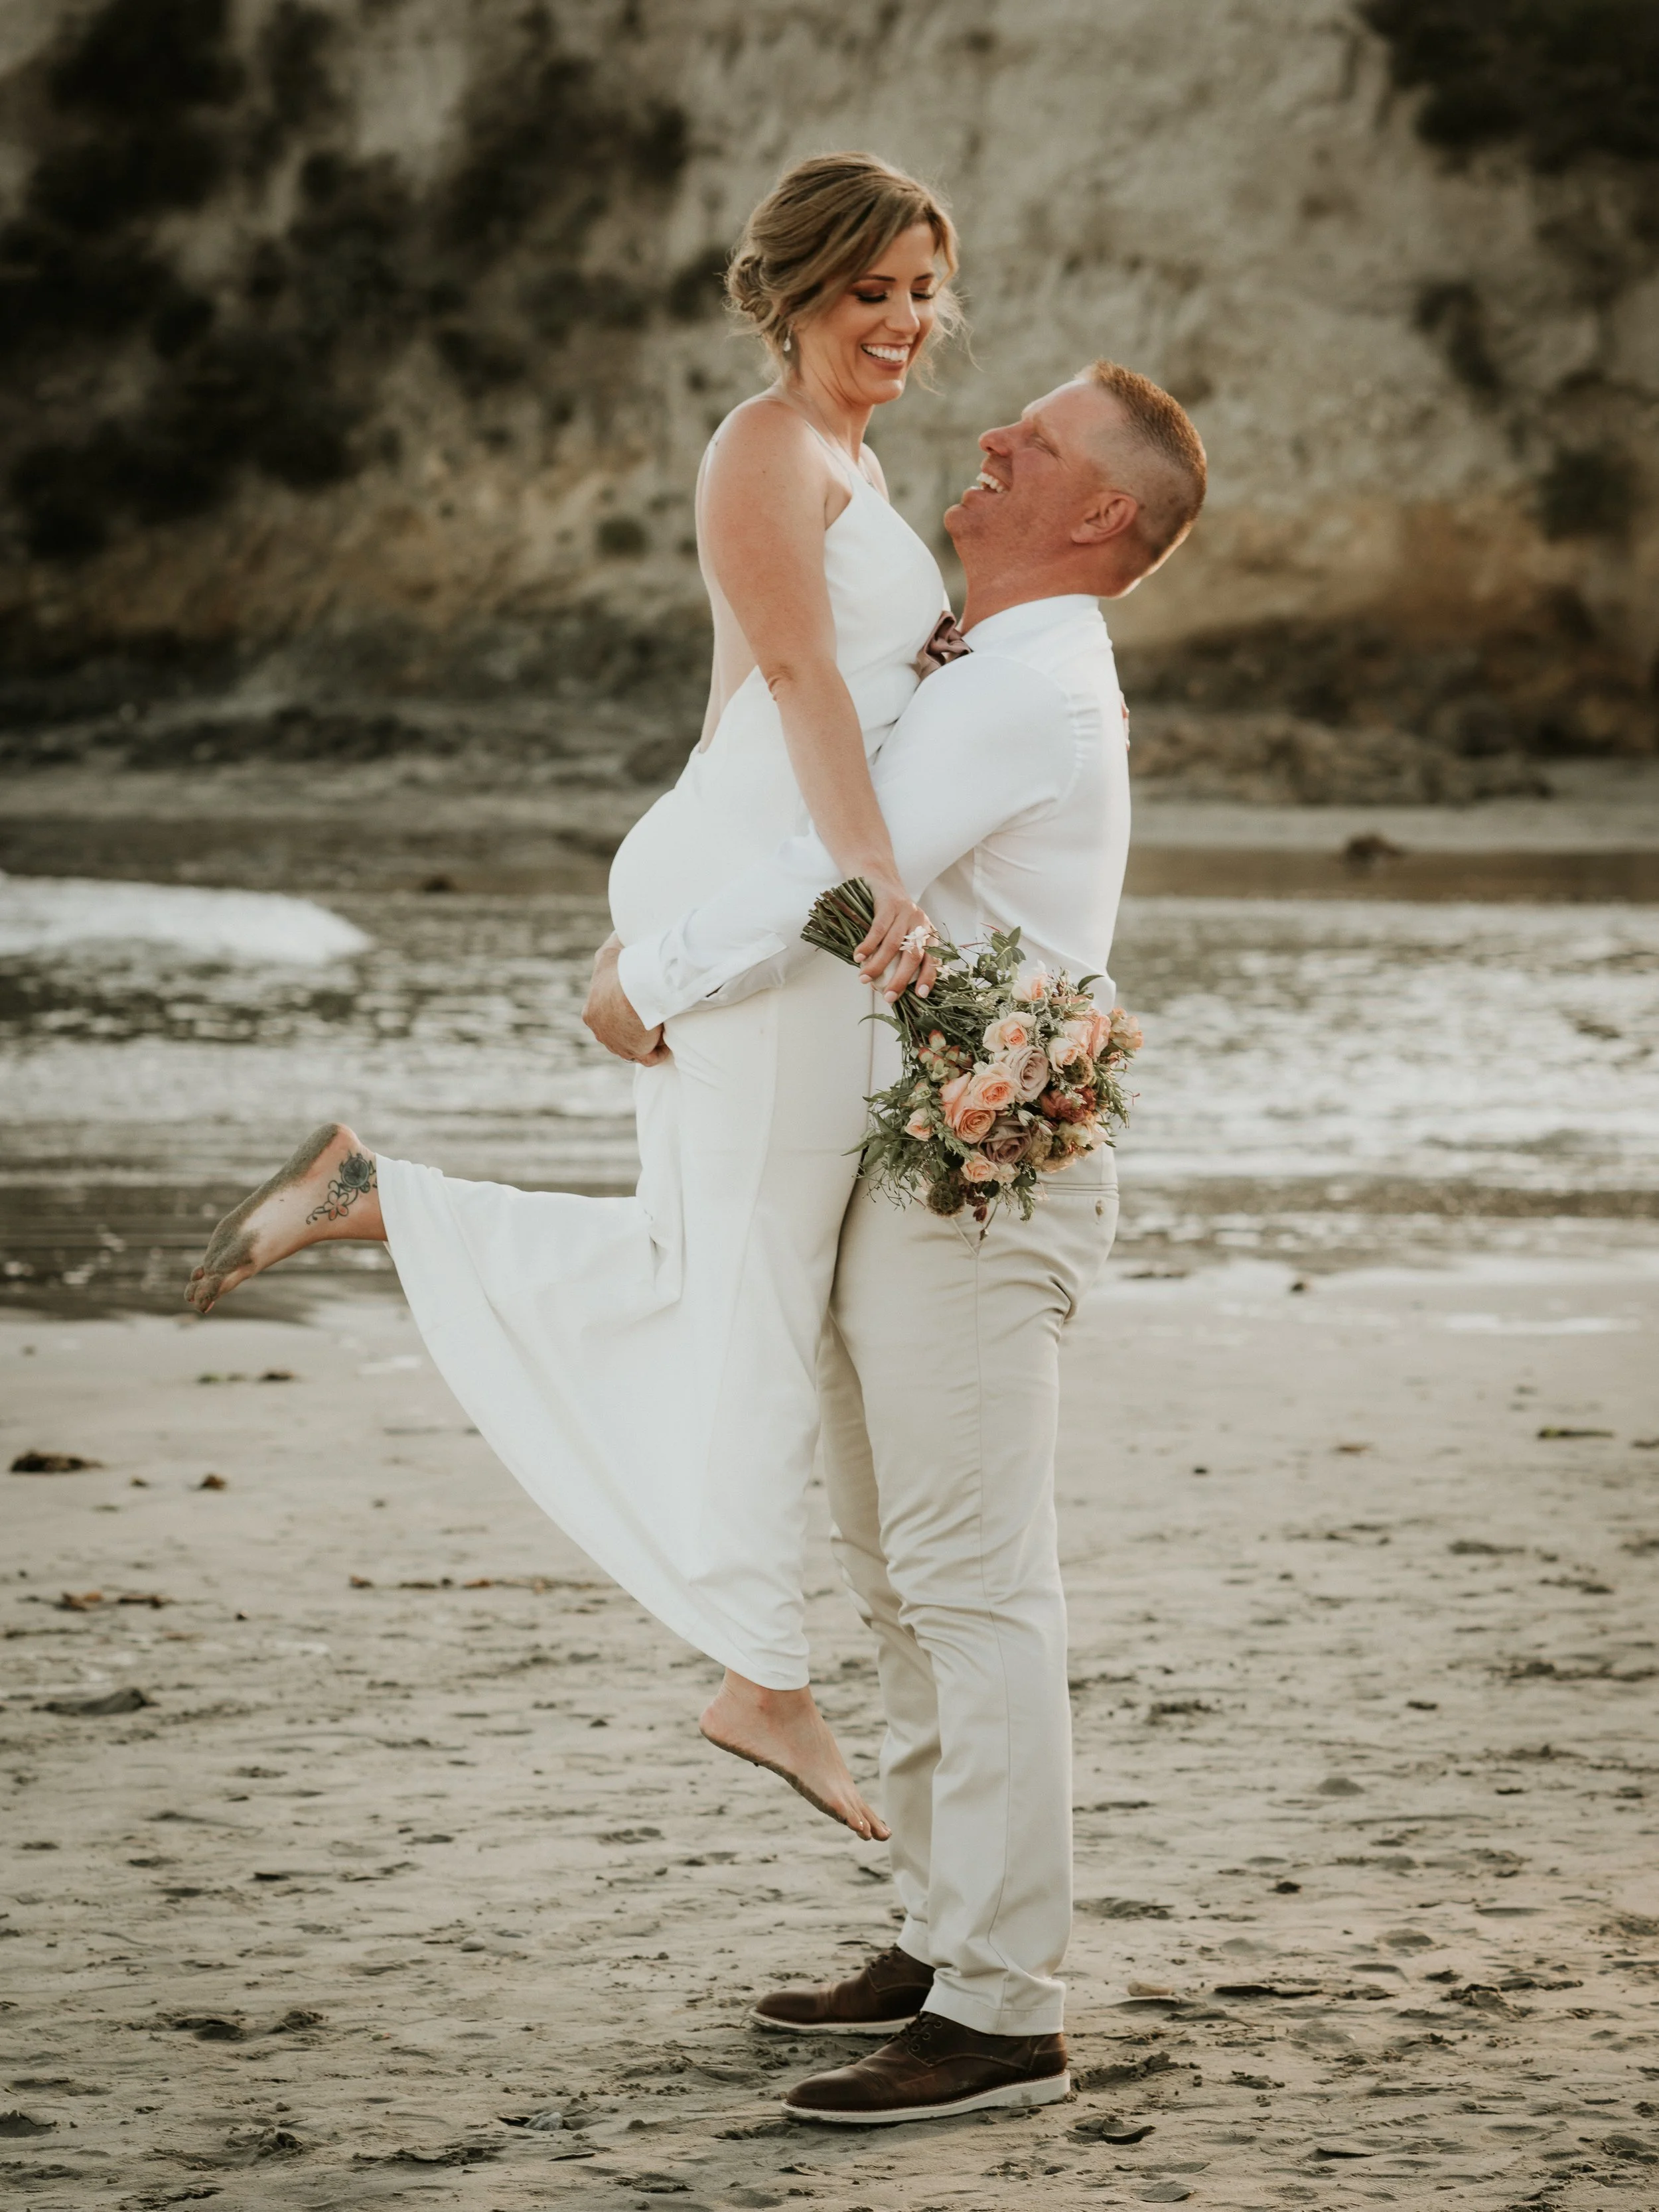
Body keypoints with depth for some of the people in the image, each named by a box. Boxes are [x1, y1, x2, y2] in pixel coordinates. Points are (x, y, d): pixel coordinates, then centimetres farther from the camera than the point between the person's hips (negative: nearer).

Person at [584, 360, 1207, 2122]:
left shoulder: (1032, 691, -14)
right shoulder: (979, 679, 19)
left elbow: (839, 873, -19)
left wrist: (651, 984, -7)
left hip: (977, 1173, -11)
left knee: (974, 1587, -11)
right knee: (895, 1571, 15)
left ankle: (1003, 2010, -10)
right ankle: (943, 1940, 23)